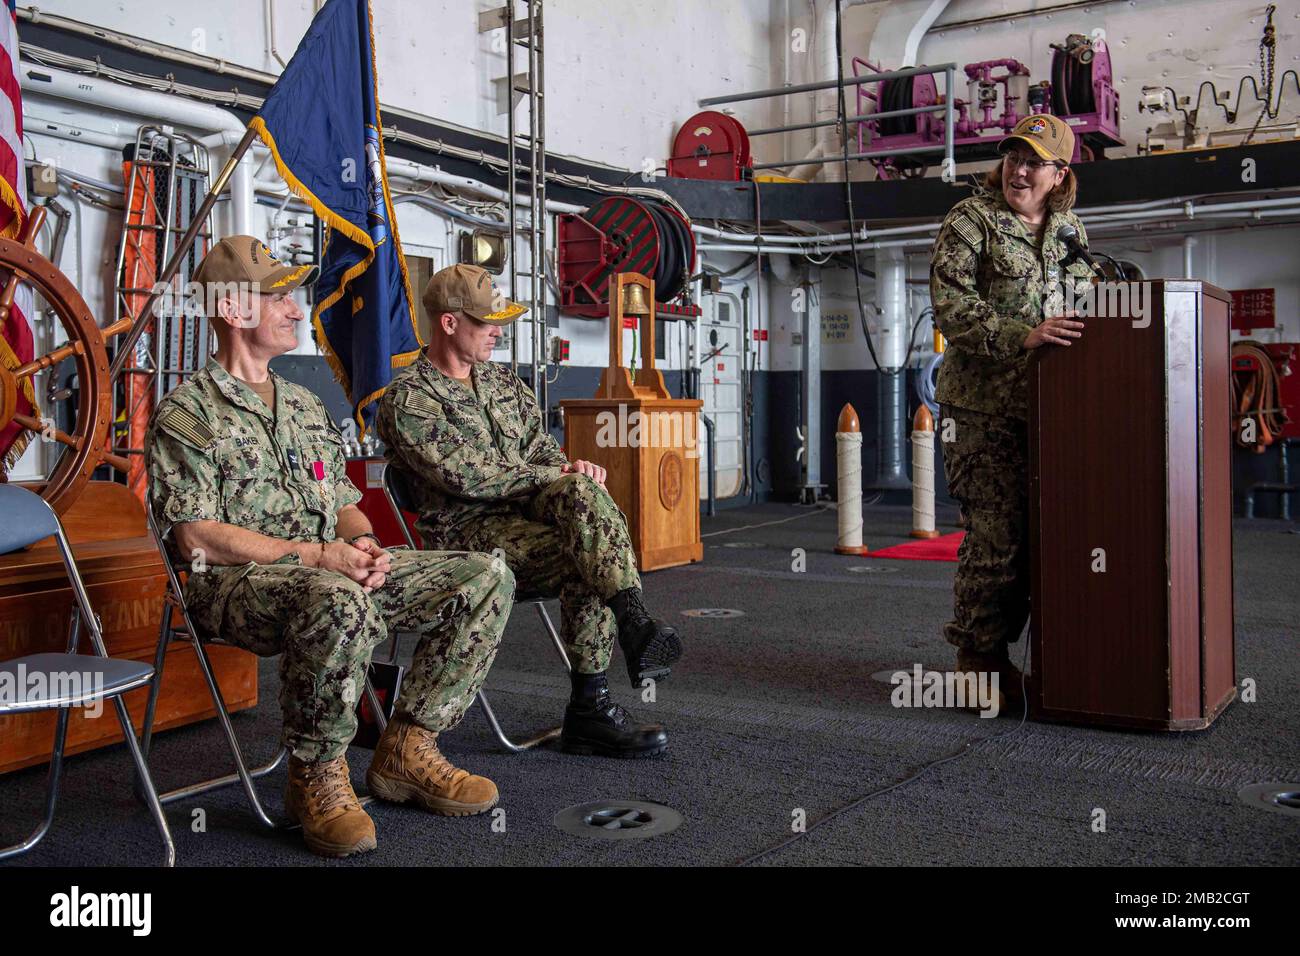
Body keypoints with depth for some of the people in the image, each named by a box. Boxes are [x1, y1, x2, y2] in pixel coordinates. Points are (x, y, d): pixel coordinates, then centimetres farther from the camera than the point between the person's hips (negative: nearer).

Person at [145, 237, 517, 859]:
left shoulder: (305, 406, 23)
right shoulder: (186, 414, -1)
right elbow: (194, 537, -12)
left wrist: (363, 542, -4)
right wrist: (315, 554, -20)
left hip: (335, 571, 7)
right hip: (237, 584, -7)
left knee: (485, 577, -9)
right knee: (340, 600, -42)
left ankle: (406, 751, -5)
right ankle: (316, 778, -19)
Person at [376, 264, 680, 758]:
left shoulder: (503, 381, 20)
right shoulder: (407, 398, -4)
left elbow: (541, 448, 19)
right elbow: (466, 476, -14)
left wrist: (571, 470, -6)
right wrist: (555, 476, -11)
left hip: (522, 513, 6)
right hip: (466, 530, -6)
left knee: (580, 488, -28)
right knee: (583, 563, -29)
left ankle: (636, 625, -31)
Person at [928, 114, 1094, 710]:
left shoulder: (1070, 230, 17)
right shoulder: (970, 220, -2)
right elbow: (952, 309, -13)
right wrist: (1022, 336, -24)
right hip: (985, 404, -6)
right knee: (996, 537, -7)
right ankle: (979, 662, 6)